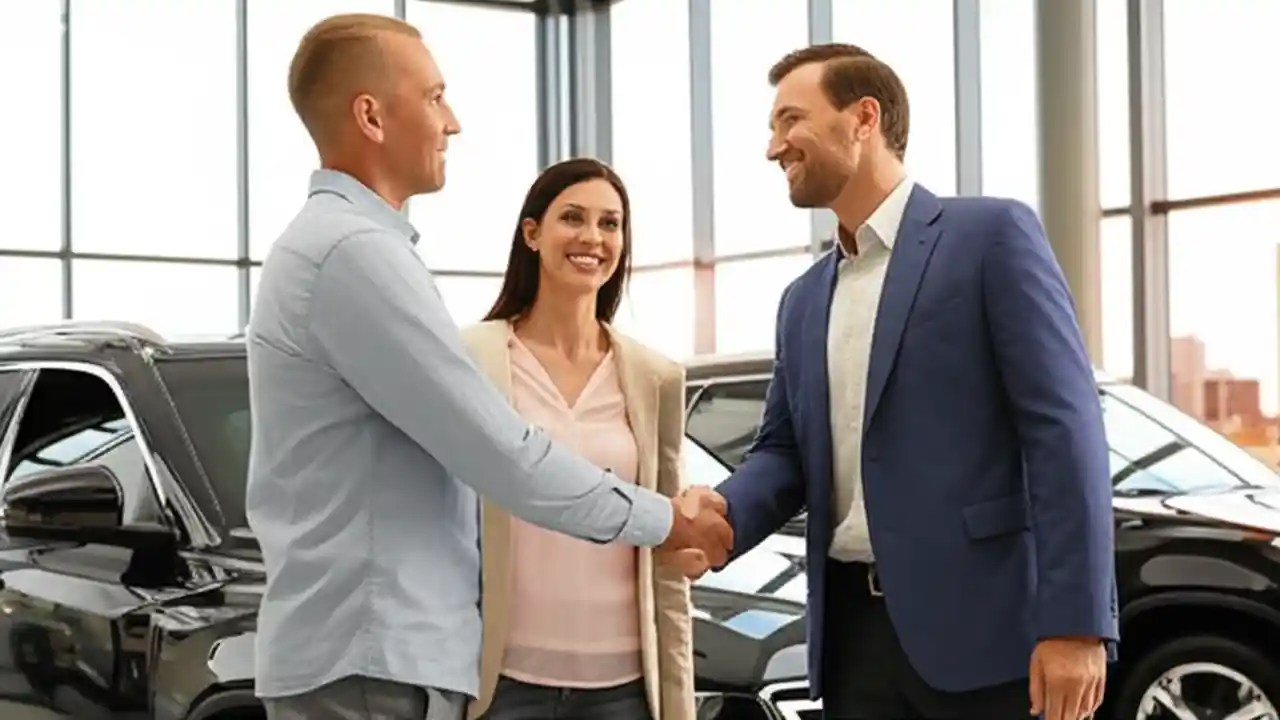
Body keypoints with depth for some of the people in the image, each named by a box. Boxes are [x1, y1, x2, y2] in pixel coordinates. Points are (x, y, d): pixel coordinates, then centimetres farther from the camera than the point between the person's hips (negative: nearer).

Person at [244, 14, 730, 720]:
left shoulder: (330, 241, 16)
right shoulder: (355, 251, -17)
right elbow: (501, 455, -18)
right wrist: (665, 519, -6)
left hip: (371, 645, 10)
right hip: (372, 659, -10)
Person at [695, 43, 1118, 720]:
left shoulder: (991, 234, -3)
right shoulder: (803, 300, 19)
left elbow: (1063, 426, -10)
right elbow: (783, 450, 17)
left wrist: (1075, 623, -18)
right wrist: (720, 517, -6)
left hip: (982, 624, -6)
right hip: (854, 628, 6)